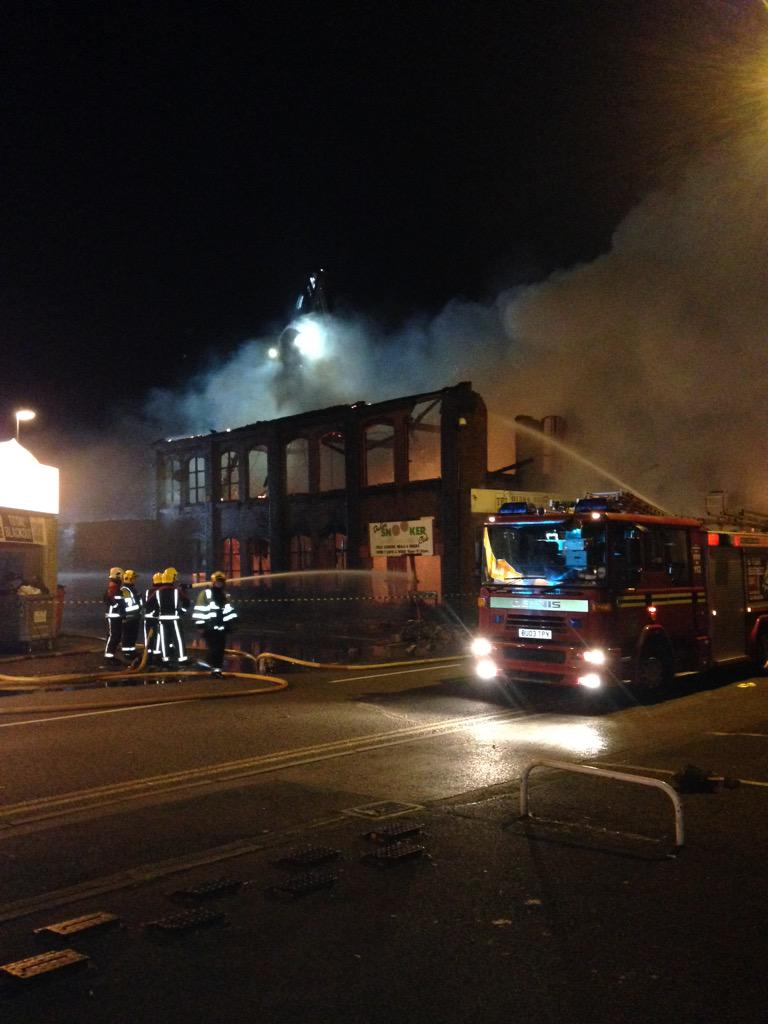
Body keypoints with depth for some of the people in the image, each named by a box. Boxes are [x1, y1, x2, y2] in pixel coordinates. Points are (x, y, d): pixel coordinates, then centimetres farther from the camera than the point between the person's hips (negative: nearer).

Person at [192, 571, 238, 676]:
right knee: (213, 648, -10)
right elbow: (199, 610, -9)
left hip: (221, 627, 6)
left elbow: (228, 611, 20)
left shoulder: (225, 596, 15)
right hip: (209, 628, -6)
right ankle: (214, 668, -6)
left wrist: (230, 624, 14)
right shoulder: (205, 593, -5)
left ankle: (217, 668, 11)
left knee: (220, 649, 5)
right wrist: (200, 625, -13)